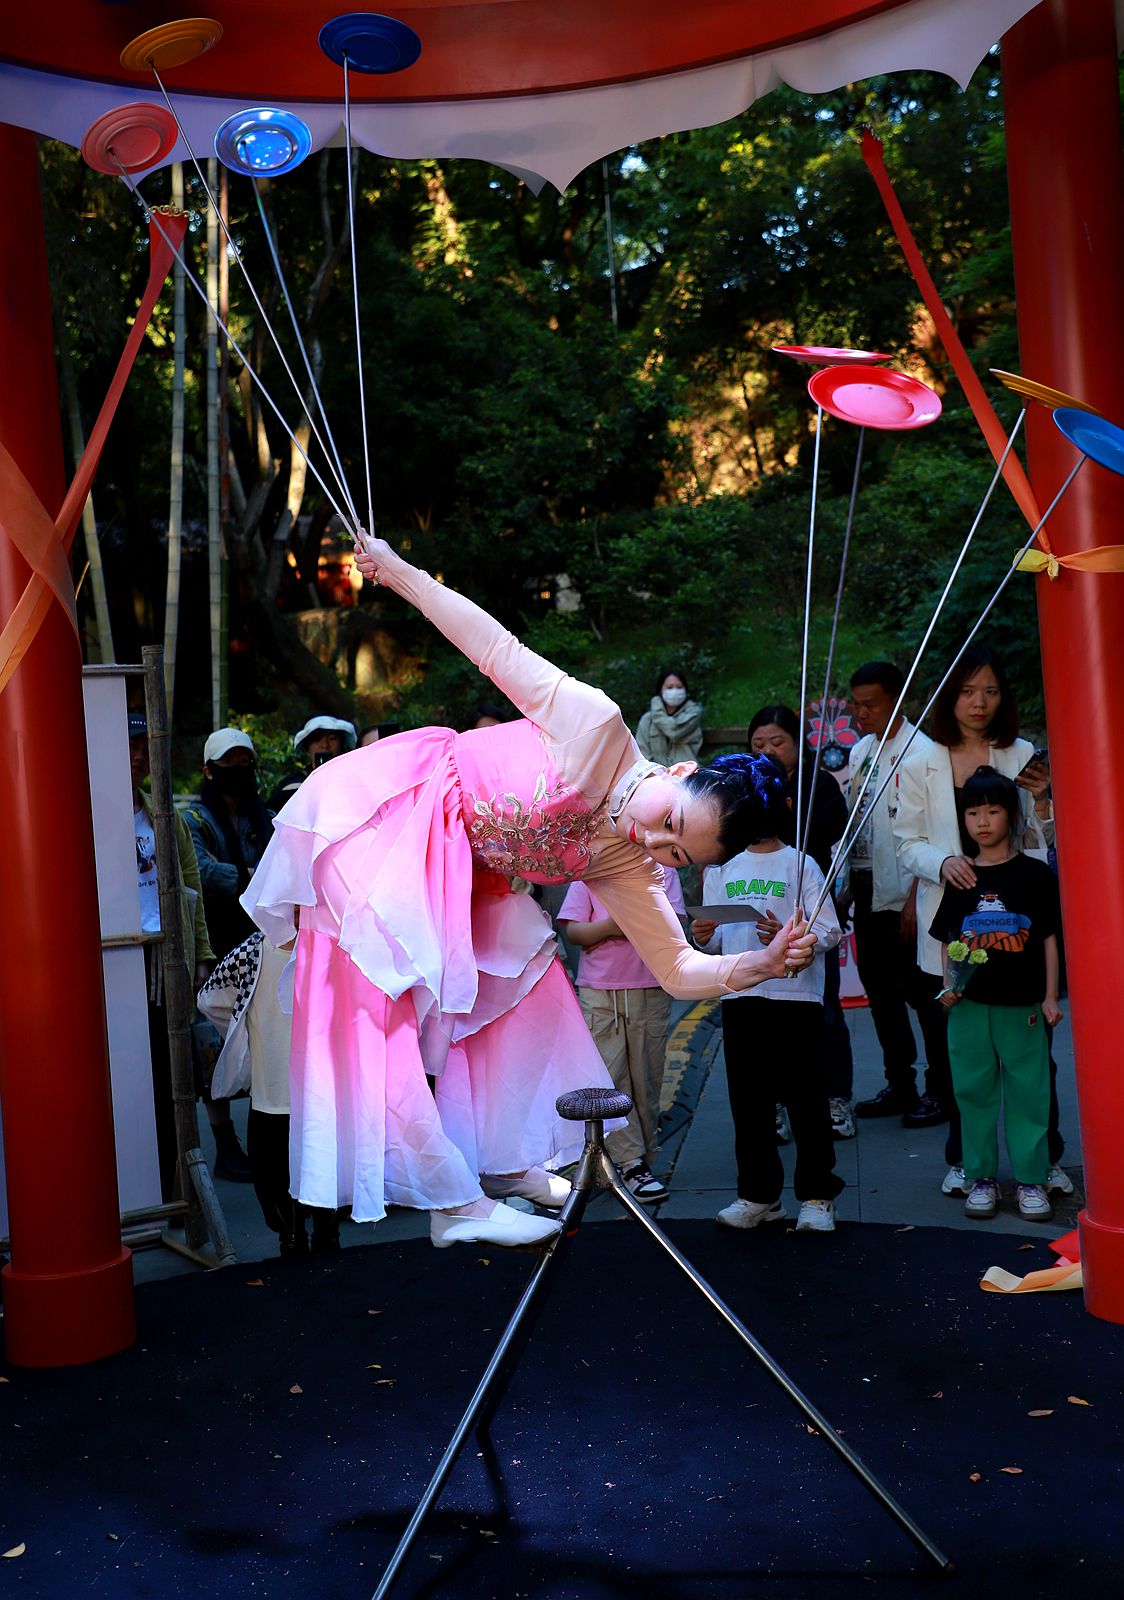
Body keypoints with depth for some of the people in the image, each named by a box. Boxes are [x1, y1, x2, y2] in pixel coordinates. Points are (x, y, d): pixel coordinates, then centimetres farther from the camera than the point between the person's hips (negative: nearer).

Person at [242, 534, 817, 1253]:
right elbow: (497, 648, -17)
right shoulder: (597, 726, -23)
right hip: (382, 812, -7)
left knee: (521, 980, 7)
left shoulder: (626, 870, -5)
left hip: (454, 867, 7)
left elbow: (680, 967, -7)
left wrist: (762, 963, -26)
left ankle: (502, 1161, 20)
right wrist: (398, 569, -12)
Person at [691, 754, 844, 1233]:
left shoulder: (800, 865, -2)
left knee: (806, 1099, 2)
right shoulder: (721, 868, 11)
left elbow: (830, 932, -6)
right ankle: (758, 1194, 22)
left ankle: (816, 1196, 14)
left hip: (796, 996, -4)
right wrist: (705, 936, -6)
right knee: (748, 1100, 9)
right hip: (740, 996, 4)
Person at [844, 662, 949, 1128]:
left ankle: (940, 1090, 12)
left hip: (906, 897, -8)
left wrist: (915, 900, -17)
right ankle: (899, 1085, 25)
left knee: (924, 995, 0)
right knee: (881, 994, 13)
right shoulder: (859, 753, 12)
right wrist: (845, 889, 13)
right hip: (868, 895, 8)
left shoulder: (921, 751, -11)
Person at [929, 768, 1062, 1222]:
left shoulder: (1035, 874, 1)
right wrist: (949, 985, -3)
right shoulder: (960, 880, 7)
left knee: (1027, 1092, 3)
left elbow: (1049, 939, 2)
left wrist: (1050, 996, -1)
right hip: (969, 1005, 2)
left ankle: (1031, 1179, 14)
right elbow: (947, 943, 11)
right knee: (973, 1091, 7)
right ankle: (981, 1177, 18)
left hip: (1022, 1005, -2)